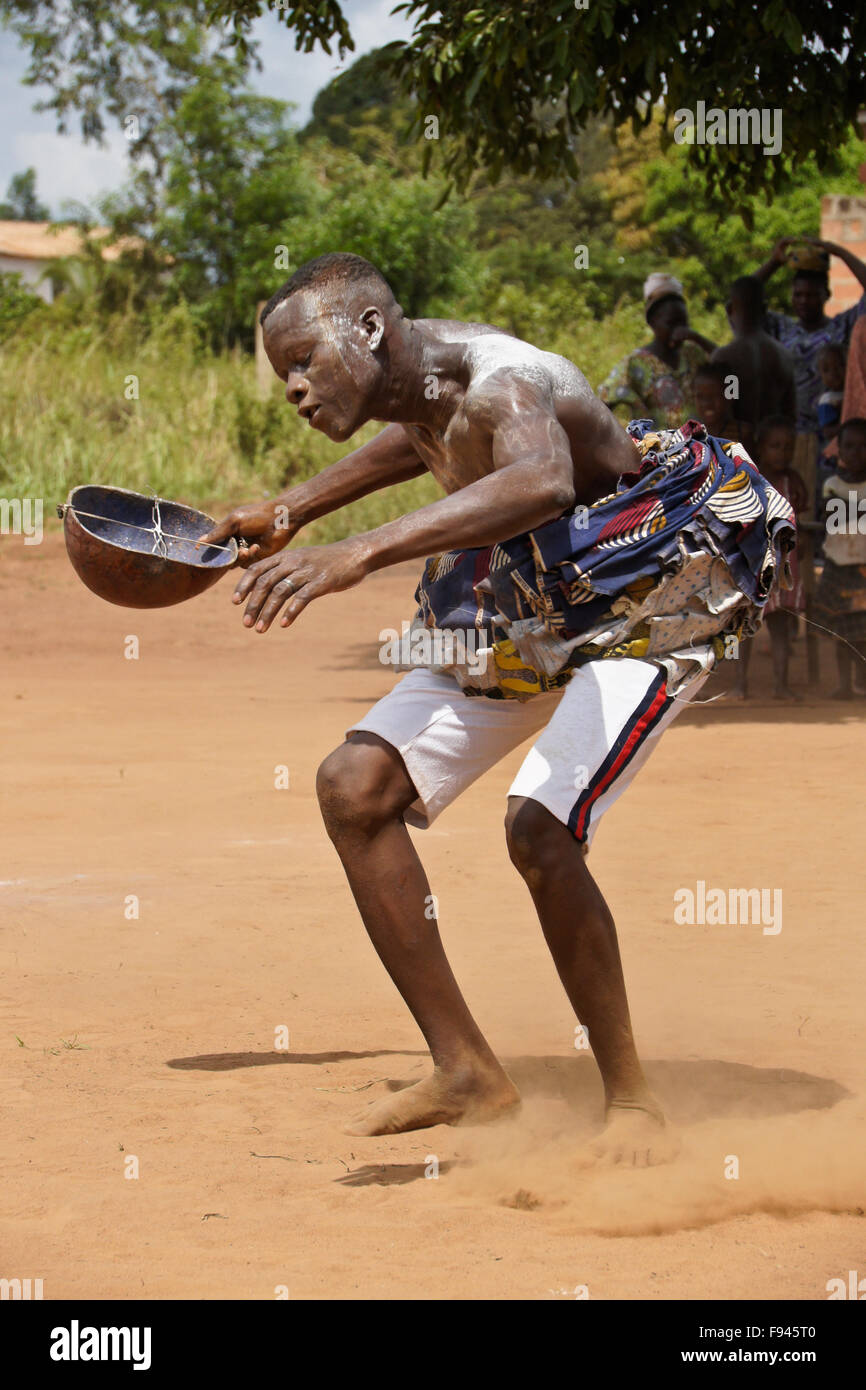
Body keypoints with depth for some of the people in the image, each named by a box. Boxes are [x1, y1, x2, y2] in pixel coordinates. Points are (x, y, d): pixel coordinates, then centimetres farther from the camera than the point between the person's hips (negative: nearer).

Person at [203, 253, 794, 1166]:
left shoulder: (500, 385, -32)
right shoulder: (416, 377, -5)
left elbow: (541, 482, -58)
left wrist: (358, 553, -66)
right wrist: (289, 514, 26)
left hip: (647, 613, -9)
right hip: (522, 617, 9)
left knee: (539, 826, -28)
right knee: (356, 784, -3)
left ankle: (631, 1100, -10)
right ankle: (467, 1072, 3)